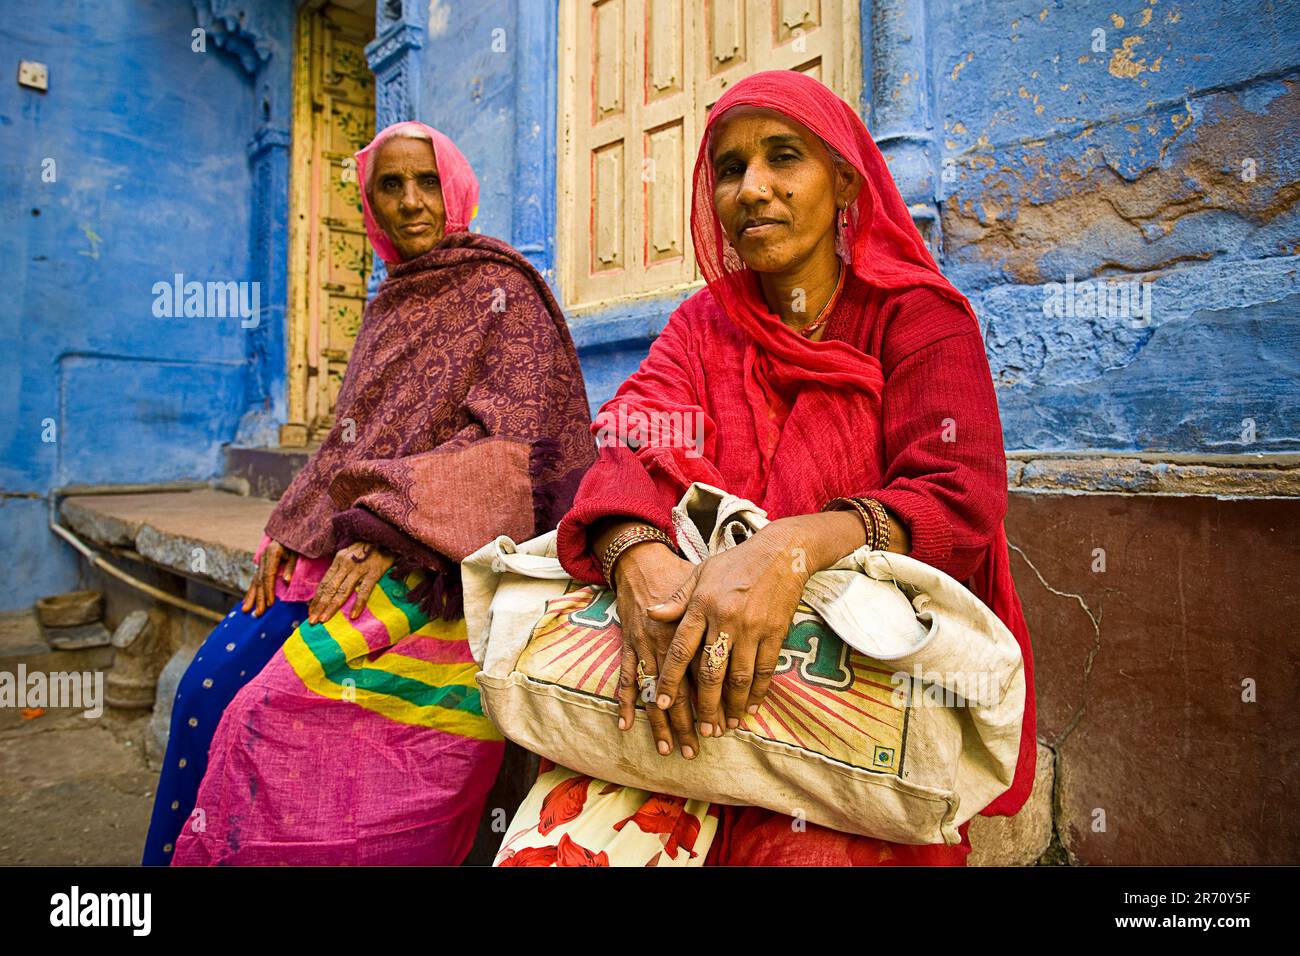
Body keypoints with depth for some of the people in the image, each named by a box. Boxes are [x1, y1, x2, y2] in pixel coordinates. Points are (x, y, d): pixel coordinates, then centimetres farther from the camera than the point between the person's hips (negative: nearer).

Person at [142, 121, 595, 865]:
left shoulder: (503, 292, -1)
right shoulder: (391, 305, 20)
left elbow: (510, 439, -13)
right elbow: (351, 438, 20)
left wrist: (390, 531, -21)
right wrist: (291, 526, 4)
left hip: (441, 559, -7)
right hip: (341, 543, 7)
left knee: (284, 705, -22)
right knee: (211, 682, -10)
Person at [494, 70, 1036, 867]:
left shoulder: (918, 315, 3)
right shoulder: (703, 325, 13)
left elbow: (961, 497, -11)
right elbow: (635, 451, -5)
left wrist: (797, 547, -31)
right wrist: (639, 560, -28)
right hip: (695, 664, 2)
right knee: (554, 842, -20)